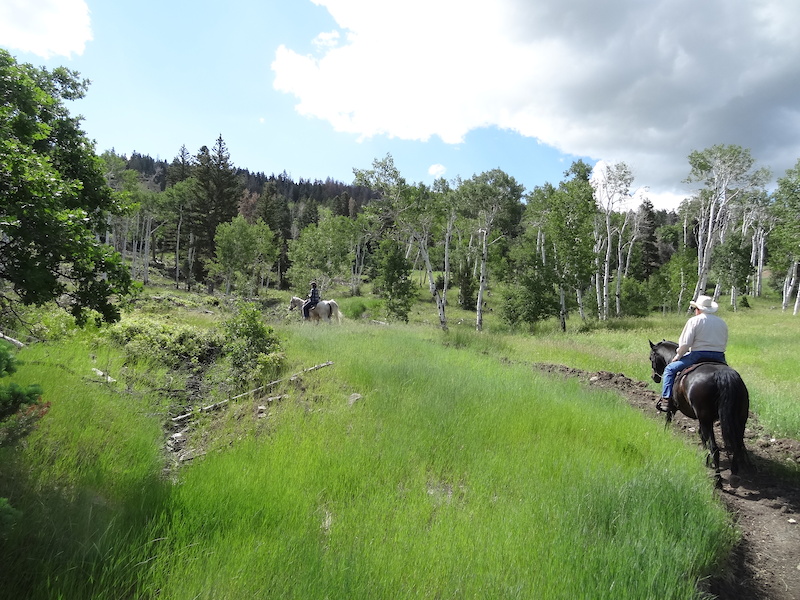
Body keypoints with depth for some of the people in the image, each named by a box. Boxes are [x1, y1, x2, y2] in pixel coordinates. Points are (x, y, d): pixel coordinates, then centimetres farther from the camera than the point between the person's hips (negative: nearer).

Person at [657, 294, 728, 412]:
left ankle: (666, 400, -6)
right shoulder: (722, 323, 15)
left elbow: (685, 343, -9)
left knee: (670, 369, 4)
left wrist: (677, 356, 5)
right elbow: (724, 344, 16)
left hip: (698, 355, -6)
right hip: (719, 358, 6)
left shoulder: (694, 320, -3)